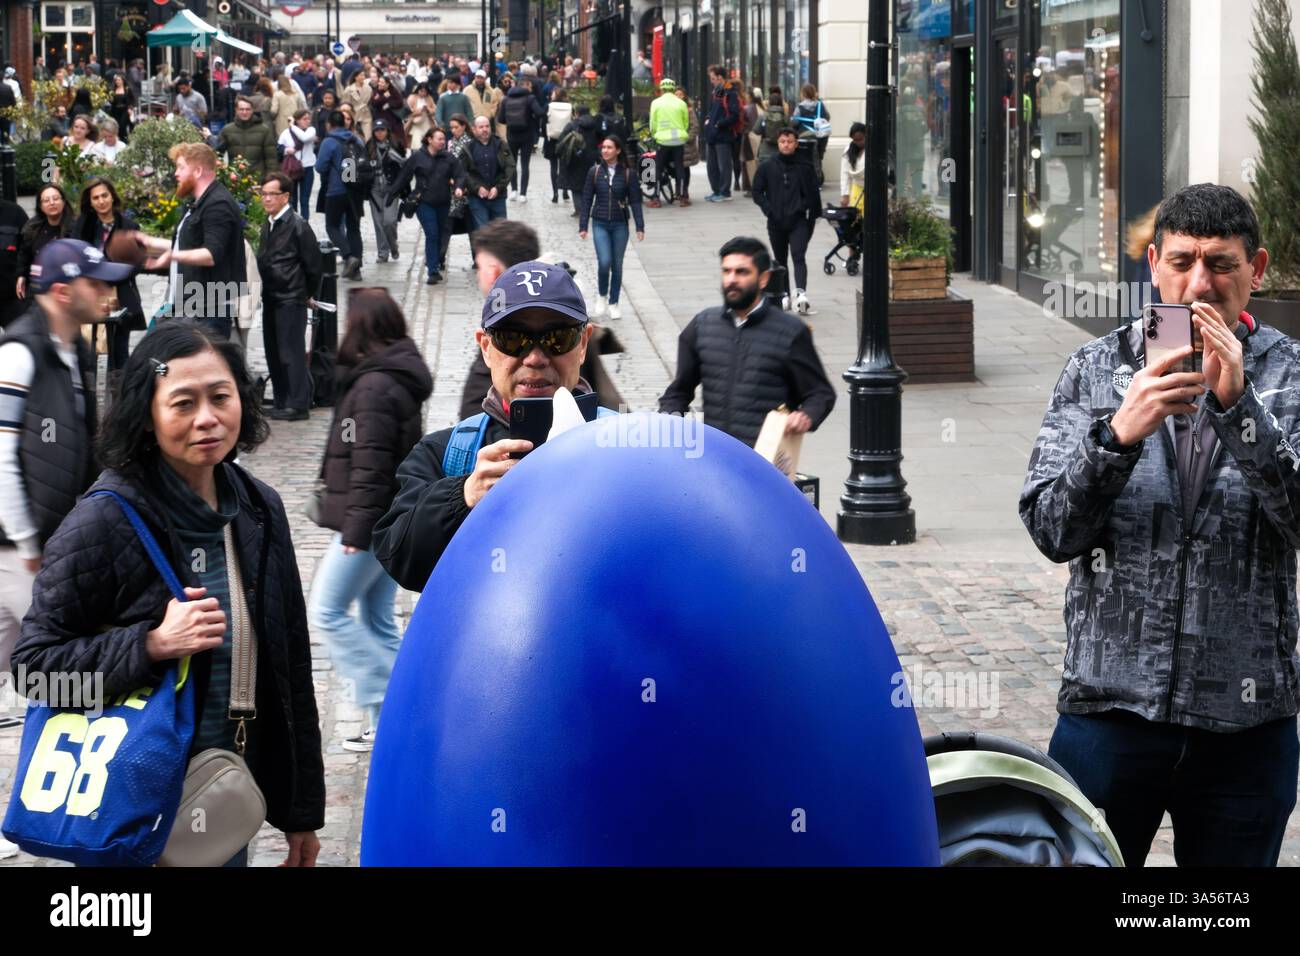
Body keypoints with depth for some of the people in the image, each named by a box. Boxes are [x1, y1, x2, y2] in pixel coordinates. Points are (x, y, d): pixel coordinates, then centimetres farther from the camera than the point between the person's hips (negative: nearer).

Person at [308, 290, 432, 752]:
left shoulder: (375, 386, -18)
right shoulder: (397, 377, 13)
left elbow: (372, 465, -22)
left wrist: (357, 528, -21)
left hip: (370, 522, -10)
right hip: (392, 520, 10)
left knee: (328, 611, -3)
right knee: (377, 620, 13)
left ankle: (387, 707, -5)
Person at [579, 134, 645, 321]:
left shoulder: (628, 174, -2)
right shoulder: (595, 172, -1)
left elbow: (635, 201, 1)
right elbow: (587, 199, 3)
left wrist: (640, 227, -5)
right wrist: (583, 226, 1)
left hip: (620, 225, 1)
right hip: (600, 224, 0)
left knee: (617, 265, 6)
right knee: (604, 262, -14)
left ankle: (613, 304, 19)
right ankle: (602, 297, 10)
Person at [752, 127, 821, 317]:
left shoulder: (805, 168, 1)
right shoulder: (766, 167, 2)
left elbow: (813, 194, 7)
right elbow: (757, 192, 3)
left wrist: (813, 216, 4)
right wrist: (768, 209, -9)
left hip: (798, 222, -2)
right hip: (776, 223, 2)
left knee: (799, 256, -17)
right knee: (780, 260, 13)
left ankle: (801, 293, -31)